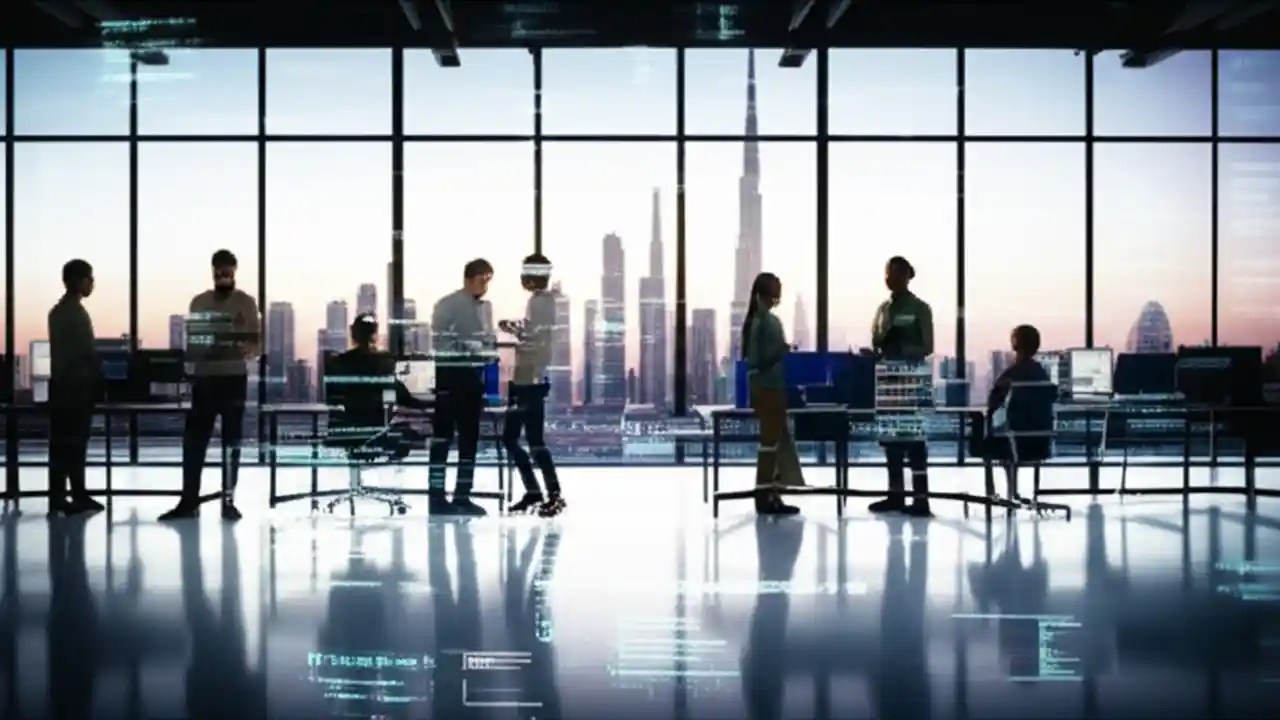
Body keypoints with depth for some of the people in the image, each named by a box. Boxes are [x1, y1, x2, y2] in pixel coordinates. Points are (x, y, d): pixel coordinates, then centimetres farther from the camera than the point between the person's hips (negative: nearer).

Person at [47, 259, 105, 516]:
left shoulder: (57, 311, 14)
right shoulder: (77, 313, -14)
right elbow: (88, 352, -15)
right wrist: (99, 381, -5)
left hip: (59, 382, 8)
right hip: (77, 384, -8)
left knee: (60, 443, 7)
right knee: (75, 443, -4)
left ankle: (57, 497, 9)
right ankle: (78, 496, -1)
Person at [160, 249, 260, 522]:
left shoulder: (246, 302, 1)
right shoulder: (199, 302, 11)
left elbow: (257, 343, -3)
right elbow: (189, 339, 14)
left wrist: (246, 351, -23)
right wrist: (192, 354, -4)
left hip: (233, 377, -3)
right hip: (203, 377, 3)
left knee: (231, 442, 2)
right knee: (194, 441, 0)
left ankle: (229, 501, 7)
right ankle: (188, 501, 4)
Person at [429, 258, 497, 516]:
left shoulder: (486, 307, 13)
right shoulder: (447, 305, -9)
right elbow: (439, 342, -14)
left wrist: (489, 351, -4)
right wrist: (468, 345, -22)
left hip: (474, 376, 7)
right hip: (449, 374, -7)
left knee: (469, 437, 10)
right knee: (442, 436, -6)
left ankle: (462, 495, 17)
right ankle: (436, 496, -4)